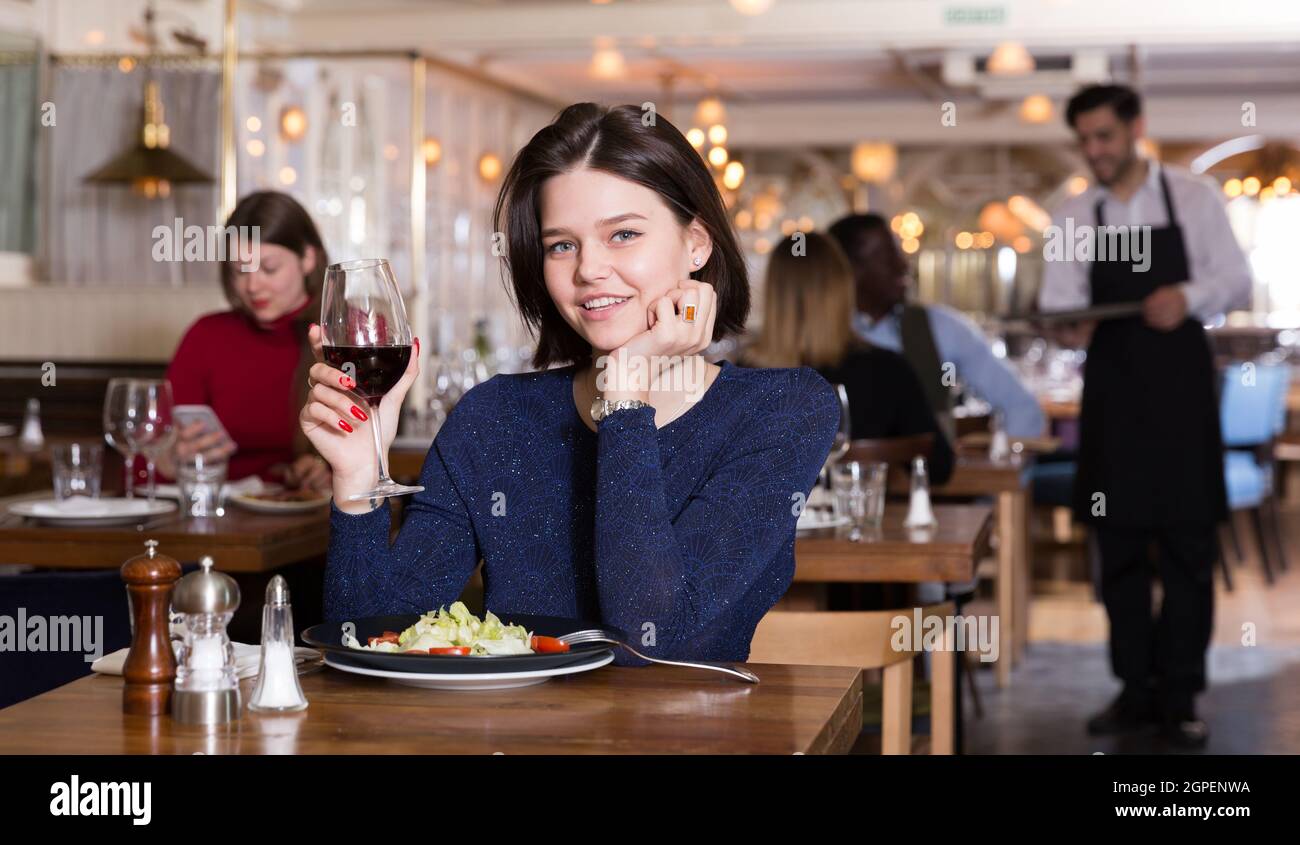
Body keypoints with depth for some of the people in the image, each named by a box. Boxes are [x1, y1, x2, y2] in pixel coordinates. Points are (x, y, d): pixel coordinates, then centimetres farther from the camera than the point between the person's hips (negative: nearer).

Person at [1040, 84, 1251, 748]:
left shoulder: (1192, 198, 1)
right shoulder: (1074, 217, 8)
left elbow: (1235, 278, -1)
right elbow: (1060, 295, -1)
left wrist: (1190, 297, -21)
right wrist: (1070, 320, -24)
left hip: (1180, 382, -3)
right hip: (1111, 385, 3)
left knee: (1188, 542, -1)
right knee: (1119, 543, 7)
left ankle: (1179, 696, 7)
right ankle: (1136, 689, 18)